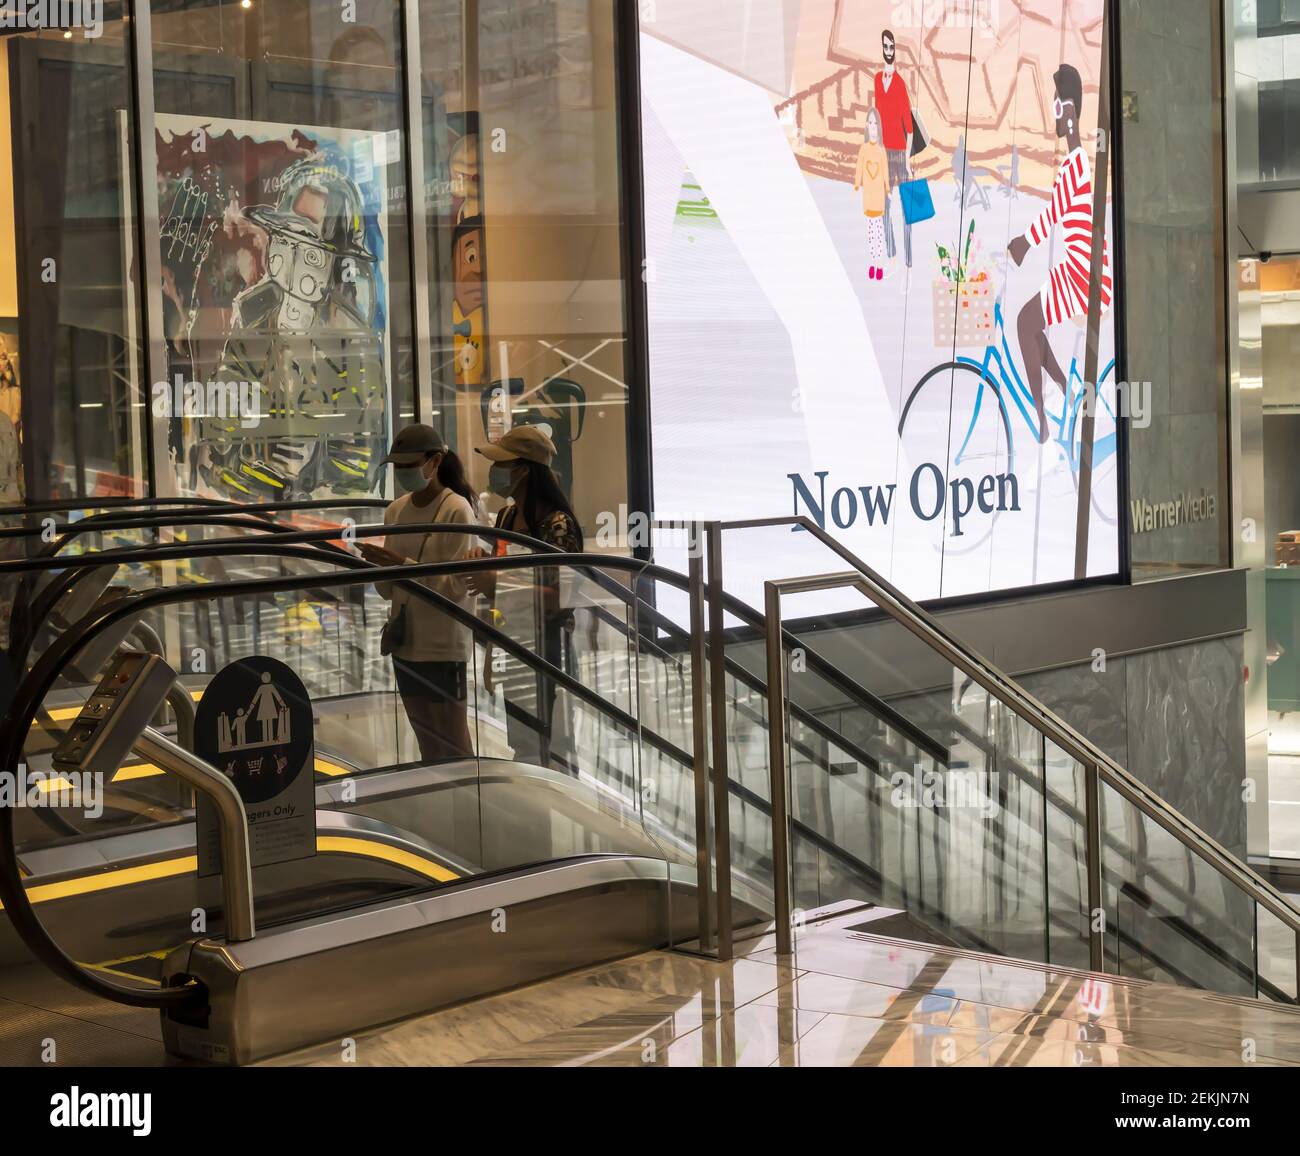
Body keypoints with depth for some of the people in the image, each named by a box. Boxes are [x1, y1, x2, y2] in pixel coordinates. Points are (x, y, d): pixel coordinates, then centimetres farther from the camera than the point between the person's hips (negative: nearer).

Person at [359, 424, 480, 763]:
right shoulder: (396, 511, 8)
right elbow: (389, 590, 12)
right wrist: (379, 564, -8)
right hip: (405, 645, 7)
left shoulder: (457, 511, -11)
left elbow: (456, 587, -17)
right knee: (428, 747, 13)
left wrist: (401, 564, -21)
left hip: (443, 648, -6)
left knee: (453, 749, -1)